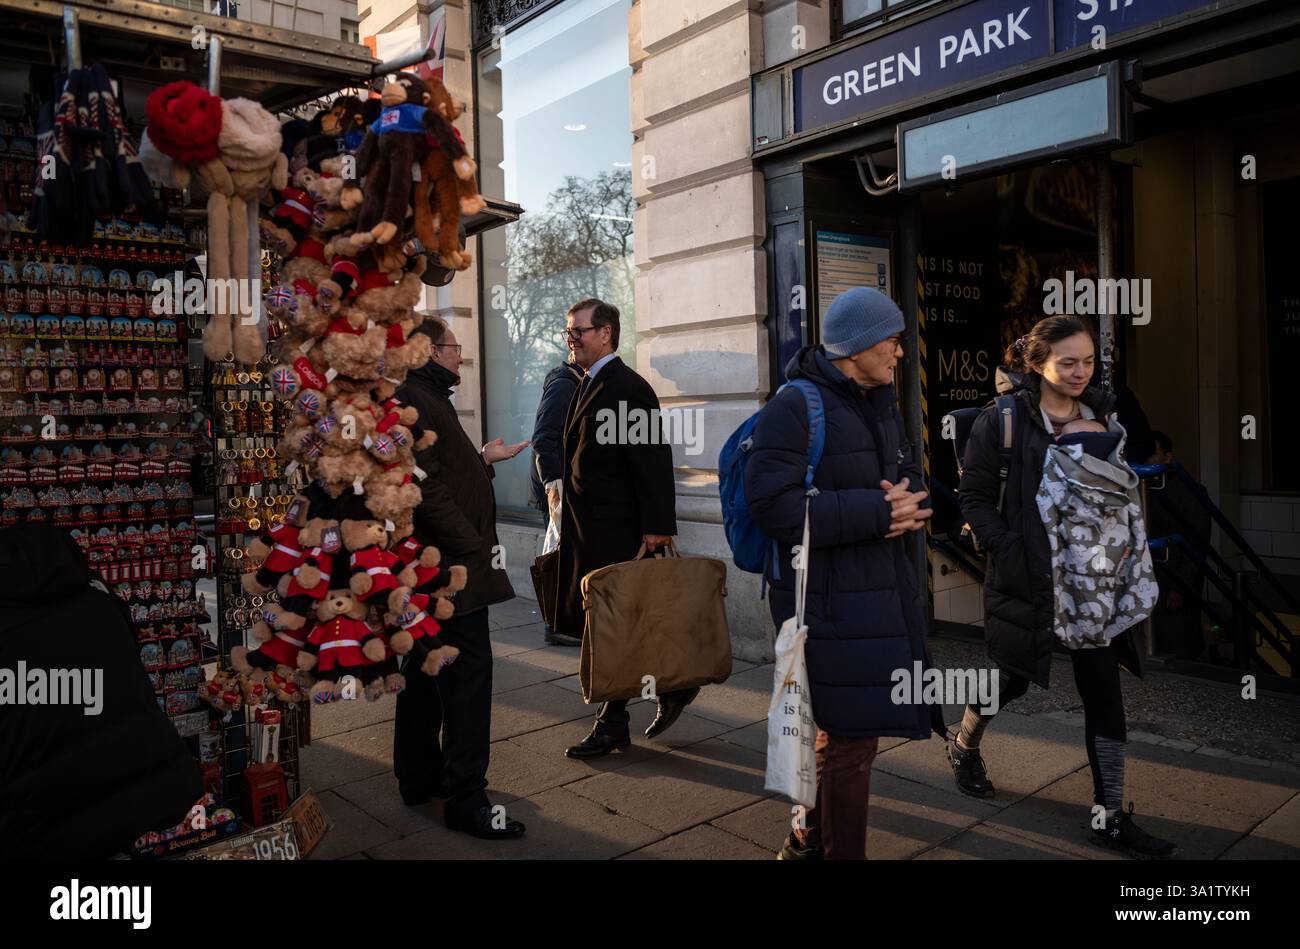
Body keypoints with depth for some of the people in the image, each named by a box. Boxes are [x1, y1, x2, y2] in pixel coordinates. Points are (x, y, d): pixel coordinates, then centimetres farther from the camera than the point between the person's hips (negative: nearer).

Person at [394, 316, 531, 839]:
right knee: (468, 673, -7)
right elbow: (426, 488, -24)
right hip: (450, 567, -11)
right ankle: (465, 799, 0)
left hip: (427, 566, 11)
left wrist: (484, 458, 26)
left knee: (426, 672, 17)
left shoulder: (420, 398, 18)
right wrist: (475, 546, -21)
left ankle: (420, 777, 30)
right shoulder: (412, 402, -16)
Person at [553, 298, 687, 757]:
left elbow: (653, 460, -18)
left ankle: (613, 725, 14)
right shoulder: (590, 386, 16)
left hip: (615, 532, -10)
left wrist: (656, 526, -21)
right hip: (587, 530, 10)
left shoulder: (628, 387, -13)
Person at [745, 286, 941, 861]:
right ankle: (841, 851, 19)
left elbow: (910, 474, 21)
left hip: (883, 592, 9)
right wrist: (875, 511, -22)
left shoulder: (881, 404, 13)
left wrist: (907, 501, -5)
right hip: (828, 599, -9)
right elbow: (773, 505, -24)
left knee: (848, 730, 21)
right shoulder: (796, 407, -14)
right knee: (850, 737, -1)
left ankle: (811, 841, 40)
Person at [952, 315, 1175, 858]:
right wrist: (1012, 553, -18)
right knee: (1013, 679, 13)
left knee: (1104, 694, 3)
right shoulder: (1002, 420, -11)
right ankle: (963, 747, 42)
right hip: (1026, 581, -4)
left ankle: (1110, 817, 15)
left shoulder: (1102, 415, 5)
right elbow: (974, 498, -10)